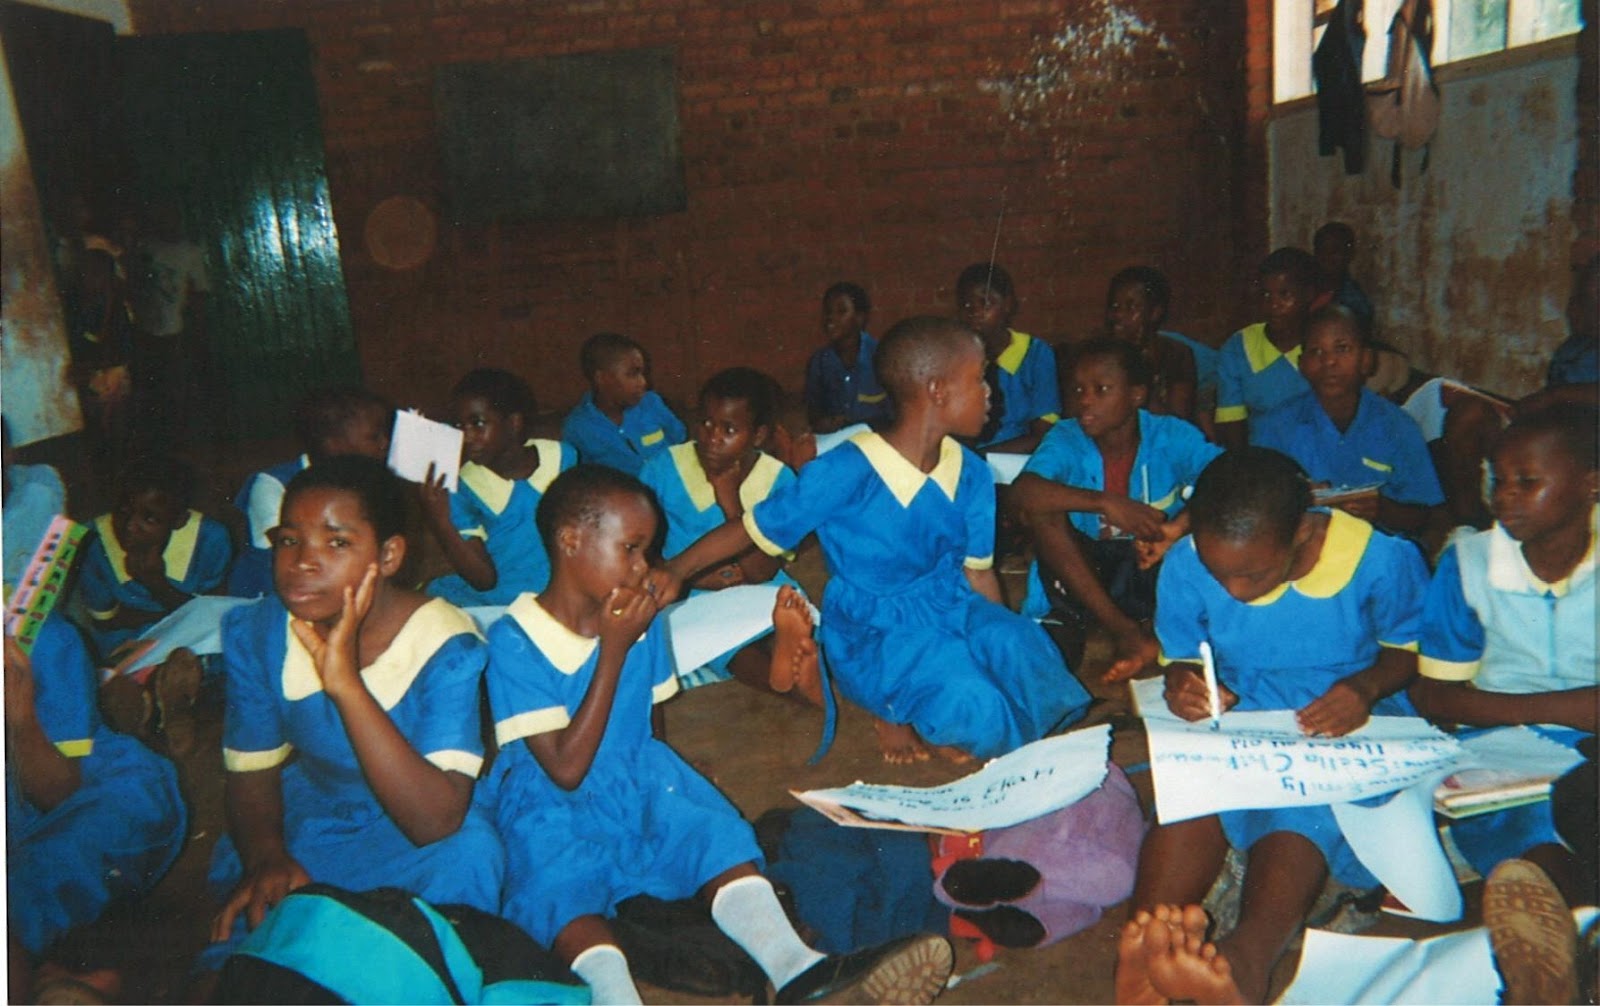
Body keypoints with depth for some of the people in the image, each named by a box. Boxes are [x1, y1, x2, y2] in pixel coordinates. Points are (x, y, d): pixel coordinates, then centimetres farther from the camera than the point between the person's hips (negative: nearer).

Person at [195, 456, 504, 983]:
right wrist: (266, 858, -22)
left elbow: (436, 821, -35)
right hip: (303, 823, 3)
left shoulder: (447, 648, -25)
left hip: (414, 836, -2)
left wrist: (346, 682, -41)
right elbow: (252, 773, 1)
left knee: (469, 848, -33)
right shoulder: (255, 633, -9)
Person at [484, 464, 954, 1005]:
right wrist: (614, 648, -18)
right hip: (551, 801, -4)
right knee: (562, 884, -34)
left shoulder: (640, 618, 5)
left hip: (637, 776, 5)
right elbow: (566, 769, -17)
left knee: (718, 834, -22)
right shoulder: (514, 641, -13)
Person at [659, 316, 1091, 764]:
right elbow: (755, 529, -13)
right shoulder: (847, 471, -20)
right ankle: (894, 711, 4)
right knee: (976, 709, -26)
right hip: (874, 632, -6)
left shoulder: (972, 475, -1)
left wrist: (1003, 636, 7)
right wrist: (672, 572, -17)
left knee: (1025, 649, -22)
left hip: (953, 609, 6)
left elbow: (977, 572, 9)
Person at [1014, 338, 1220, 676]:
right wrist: (1105, 503, -43)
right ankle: (1127, 634, -25)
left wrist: (1183, 524, -44)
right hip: (1080, 572, 0)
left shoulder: (1170, 437, -11)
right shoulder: (1066, 439, -12)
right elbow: (1023, 491, -31)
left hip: (1155, 564, 0)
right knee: (1044, 510, -27)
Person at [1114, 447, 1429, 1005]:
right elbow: (1181, 656, 7)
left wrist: (1365, 686, -18)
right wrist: (1183, 683, -18)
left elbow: (1412, 647, 4)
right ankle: (1142, 958, -57)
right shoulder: (1186, 565, -8)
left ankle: (1247, 958, -63)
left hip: (1349, 729, -1)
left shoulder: (1381, 560, -12)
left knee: (1303, 806, -38)